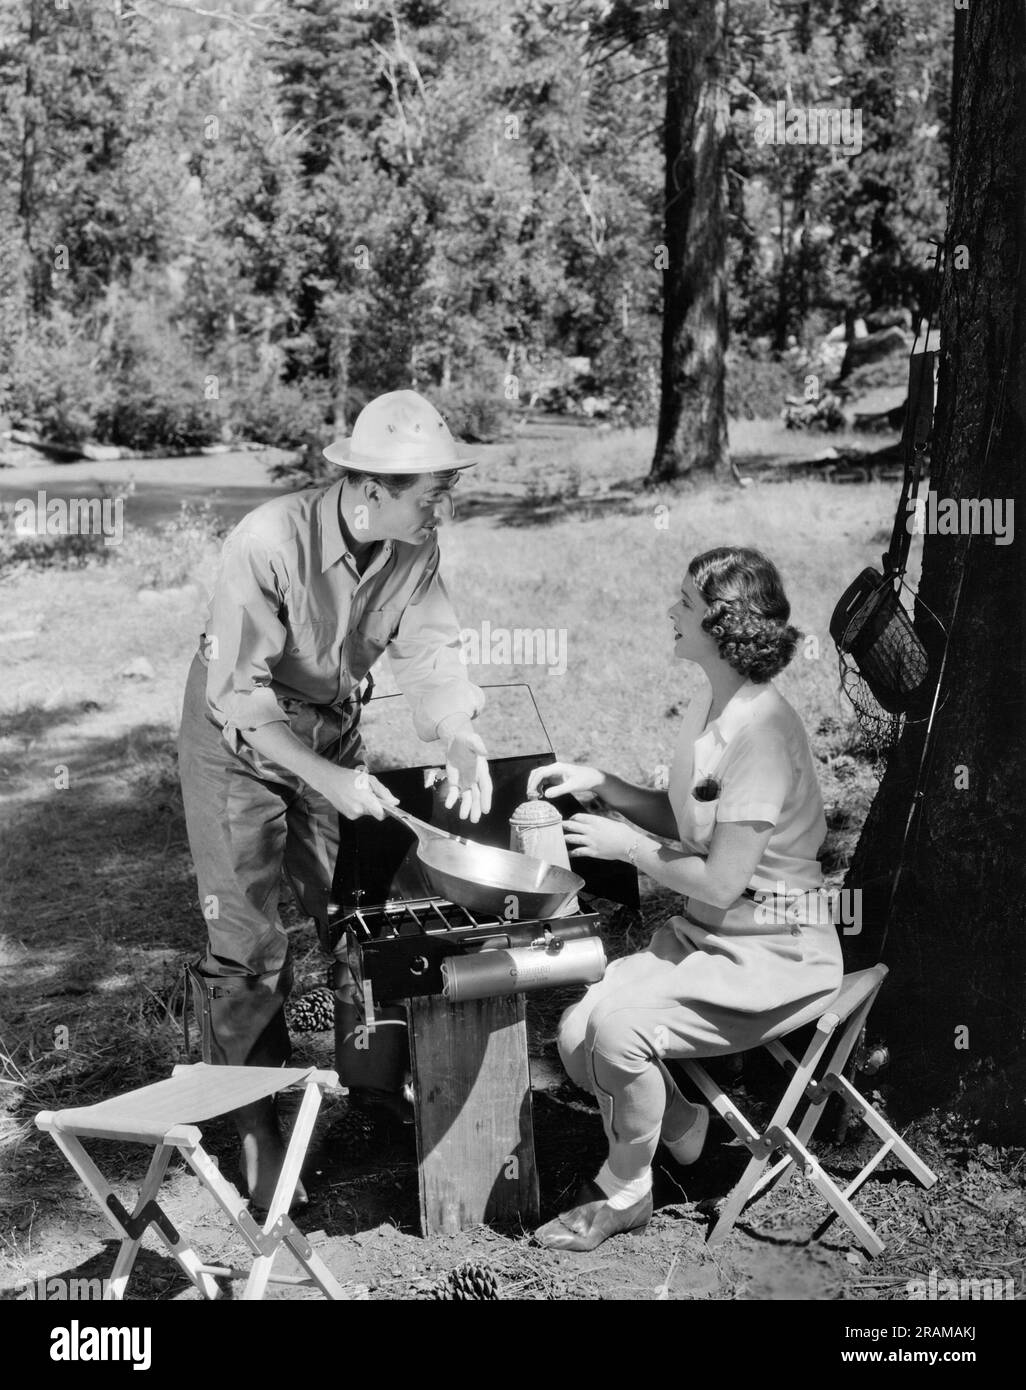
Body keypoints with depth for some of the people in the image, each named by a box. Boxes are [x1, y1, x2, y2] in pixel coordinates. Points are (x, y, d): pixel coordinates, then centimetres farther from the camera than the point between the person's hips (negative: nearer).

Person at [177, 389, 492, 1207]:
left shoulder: (417, 548, -15)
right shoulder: (270, 543, -32)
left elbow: (430, 651, -11)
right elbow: (239, 693, -30)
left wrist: (461, 744, -28)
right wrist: (325, 779, -35)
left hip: (332, 731, 5)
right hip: (240, 741, -5)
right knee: (248, 947, -5)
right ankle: (255, 1129, 9)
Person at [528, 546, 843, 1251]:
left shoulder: (761, 730, -24)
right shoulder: (710, 707, 5)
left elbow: (720, 884, -23)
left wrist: (627, 845, -11)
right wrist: (602, 784, 5)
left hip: (771, 953, -9)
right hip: (704, 935, 9)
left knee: (618, 1027, -25)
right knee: (577, 1036, -8)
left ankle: (624, 1193, -1)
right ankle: (683, 1125, 17)